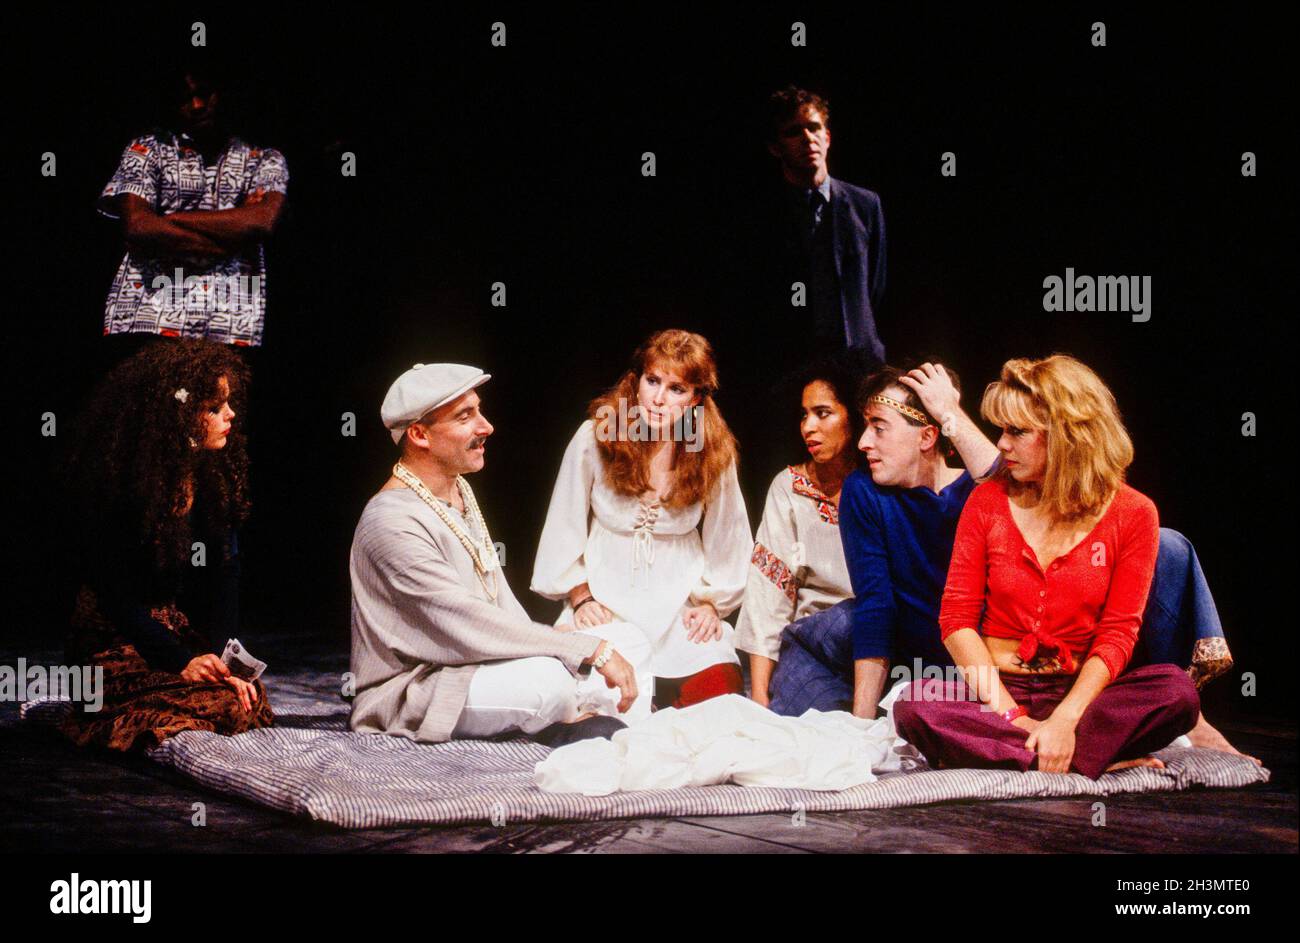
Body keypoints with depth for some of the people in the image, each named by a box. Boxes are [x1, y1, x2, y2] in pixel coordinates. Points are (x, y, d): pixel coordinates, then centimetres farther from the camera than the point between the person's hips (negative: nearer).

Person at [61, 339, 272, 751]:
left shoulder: (212, 477, 0)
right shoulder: (118, 486, -20)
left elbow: (223, 574, -2)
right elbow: (115, 594, -19)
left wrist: (224, 656, -16)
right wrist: (180, 661, -27)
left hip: (185, 630, 7)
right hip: (117, 638, -7)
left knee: (250, 699, -17)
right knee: (224, 708, -25)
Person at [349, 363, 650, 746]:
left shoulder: (458, 491, 12)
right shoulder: (392, 522, -21)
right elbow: (467, 624, -27)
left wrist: (542, 638, -2)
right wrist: (593, 650, -25)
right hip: (408, 690, -10)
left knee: (629, 642, 4)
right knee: (545, 679, -34)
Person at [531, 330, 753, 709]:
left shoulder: (715, 455, -2)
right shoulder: (594, 437, -6)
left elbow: (725, 541, 11)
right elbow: (564, 529, 2)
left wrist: (710, 602, 3)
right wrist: (581, 597, -3)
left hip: (680, 606, 1)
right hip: (605, 605, -1)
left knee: (720, 691, -22)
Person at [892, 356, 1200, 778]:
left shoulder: (1132, 514, 0)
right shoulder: (988, 501, 4)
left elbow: (1117, 633, -6)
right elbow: (956, 616, -1)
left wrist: (1064, 719, -22)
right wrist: (1007, 712, -15)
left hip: (1079, 692, -1)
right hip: (1000, 691, 1)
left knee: (1176, 690, -30)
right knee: (915, 705, -32)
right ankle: (1103, 758, -25)